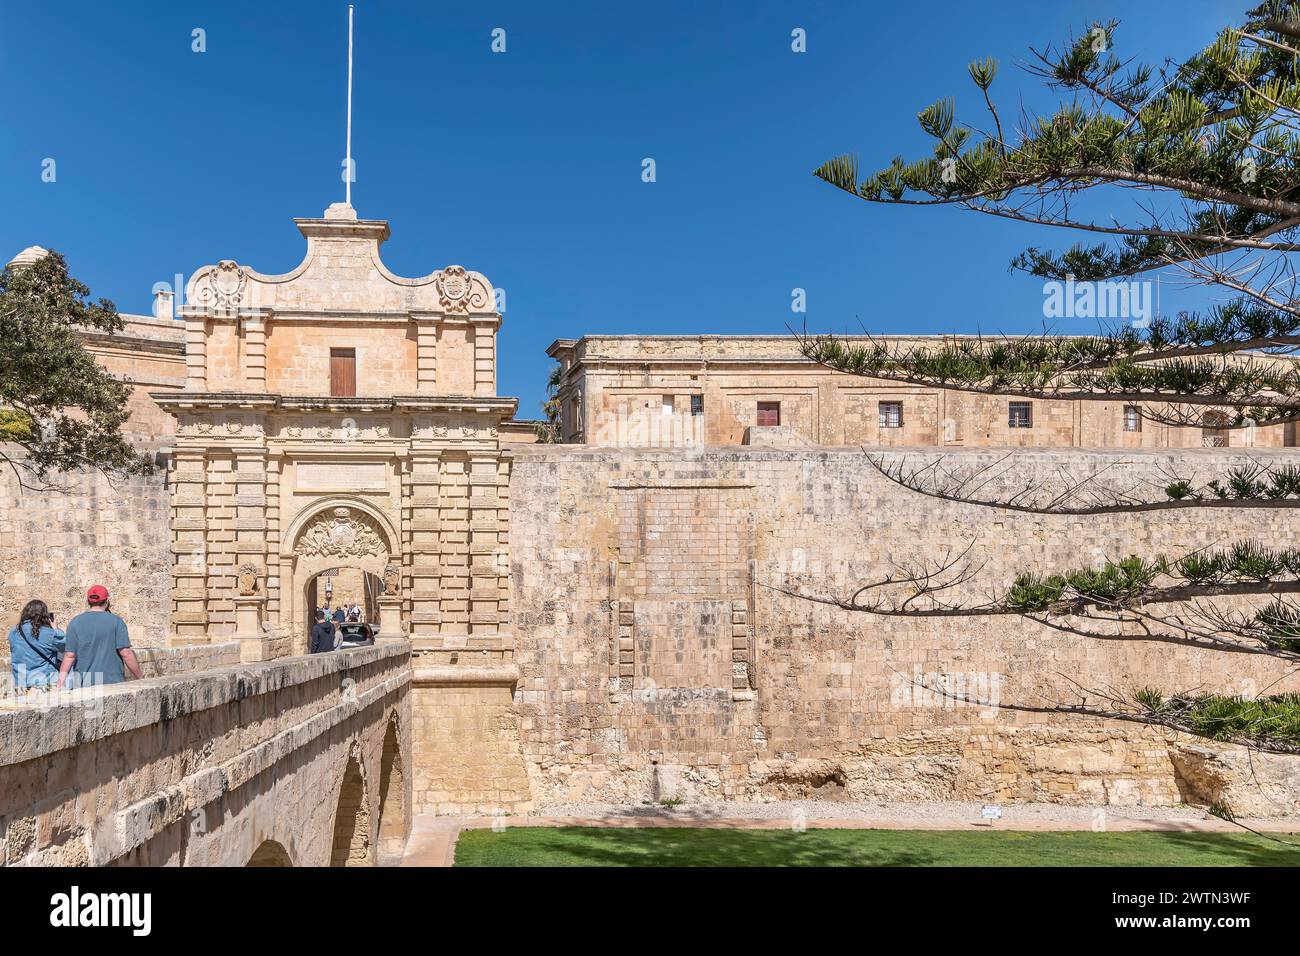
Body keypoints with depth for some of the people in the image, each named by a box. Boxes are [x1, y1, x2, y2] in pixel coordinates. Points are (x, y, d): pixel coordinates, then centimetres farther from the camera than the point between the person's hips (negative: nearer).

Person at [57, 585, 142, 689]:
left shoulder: (75, 622, 2)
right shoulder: (116, 621, -4)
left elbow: (70, 655, 0)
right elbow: (126, 654, -8)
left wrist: (61, 678, 11)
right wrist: (139, 677, -2)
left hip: (85, 684, 2)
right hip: (113, 682, -2)